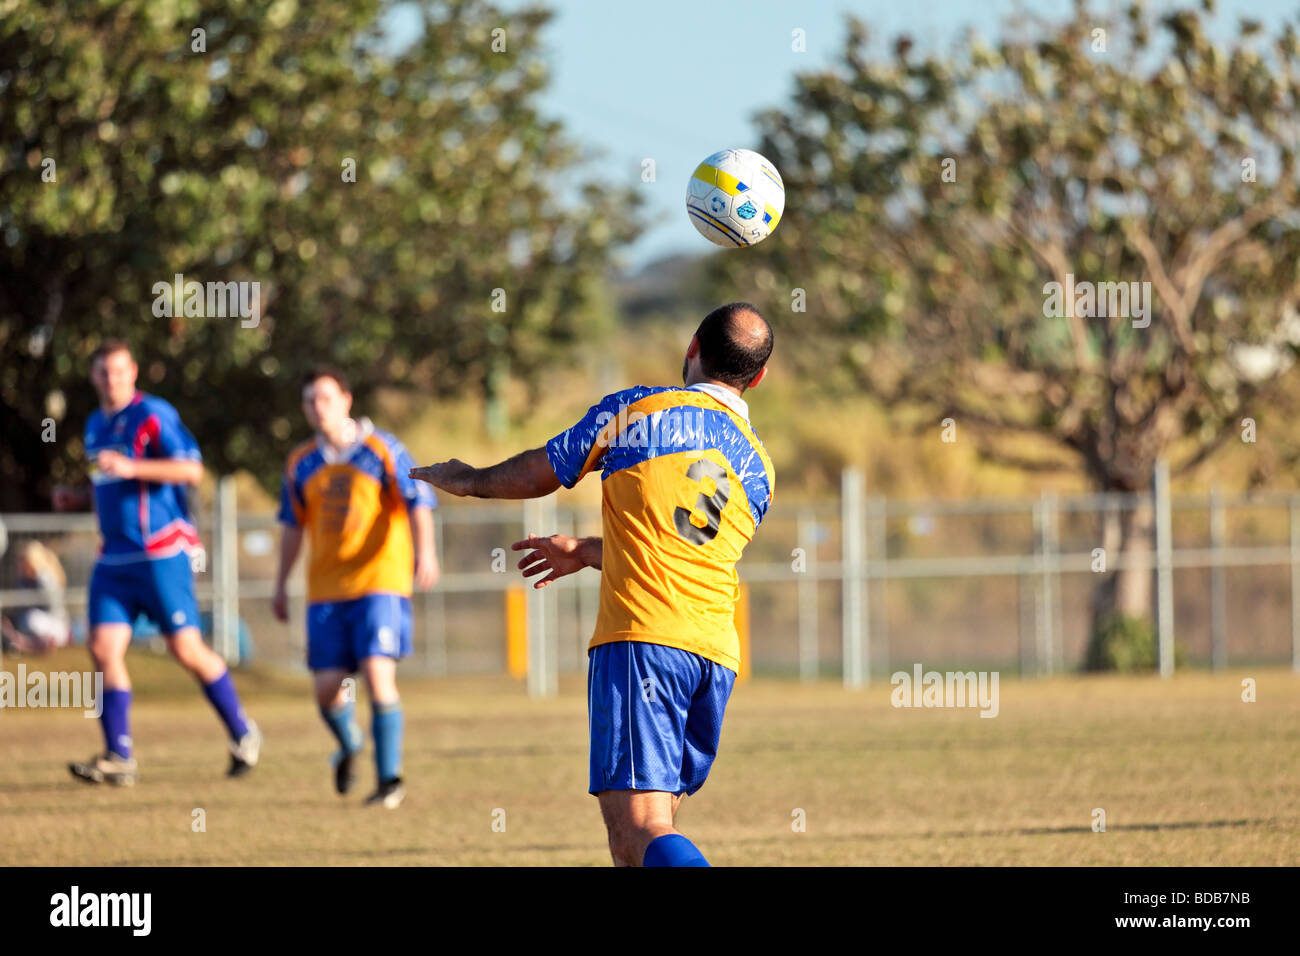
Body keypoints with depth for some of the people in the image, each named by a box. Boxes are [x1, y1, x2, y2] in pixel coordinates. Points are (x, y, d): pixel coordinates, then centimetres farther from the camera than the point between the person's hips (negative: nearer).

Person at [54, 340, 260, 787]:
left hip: (160, 553, -7)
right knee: (104, 648, -6)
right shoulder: (96, 425, 17)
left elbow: (192, 469, -16)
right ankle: (118, 758, -6)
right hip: (114, 559, 7)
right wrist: (77, 498, 12)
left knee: (187, 649, -6)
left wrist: (130, 467, -23)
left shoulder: (153, 415, -7)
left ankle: (243, 734, 12)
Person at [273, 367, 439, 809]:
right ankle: (349, 746, 30)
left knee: (378, 673, -17)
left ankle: (390, 779, -7)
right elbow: (293, 524, 22)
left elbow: (418, 502, -10)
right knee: (327, 687, -4)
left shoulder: (382, 450, -3)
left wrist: (425, 550, -26)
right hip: (326, 588, 4)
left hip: (379, 579, -4)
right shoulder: (301, 464, 11)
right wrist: (281, 586, 22)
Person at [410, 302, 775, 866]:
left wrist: (469, 481, 38)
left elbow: (536, 475, 18)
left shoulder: (634, 409, 5)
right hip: (718, 655, 6)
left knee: (639, 834, -17)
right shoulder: (758, 467, 20)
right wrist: (584, 553, 49)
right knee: (643, 836, 16)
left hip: (641, 635, -6)